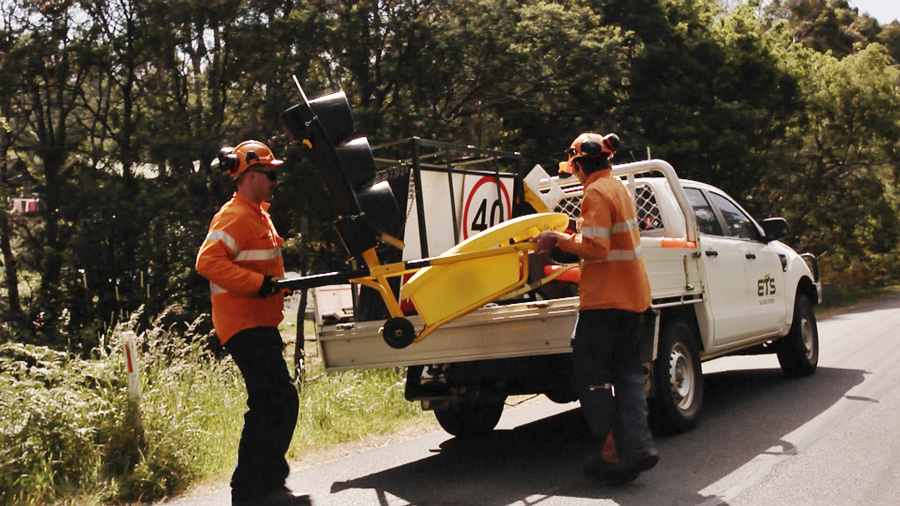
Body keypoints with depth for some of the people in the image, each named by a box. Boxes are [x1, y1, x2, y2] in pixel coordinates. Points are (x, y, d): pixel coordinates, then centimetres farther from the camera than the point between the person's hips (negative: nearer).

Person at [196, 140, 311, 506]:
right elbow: (209, 261, -27)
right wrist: (260, 283, -28)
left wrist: (279, 282, 19)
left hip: (258, 324, 11)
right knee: (281, 401, -14)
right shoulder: (235, 216, -13)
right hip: (244, 324, -11)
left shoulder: (258, 214, 19)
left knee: (265, 407, 13)